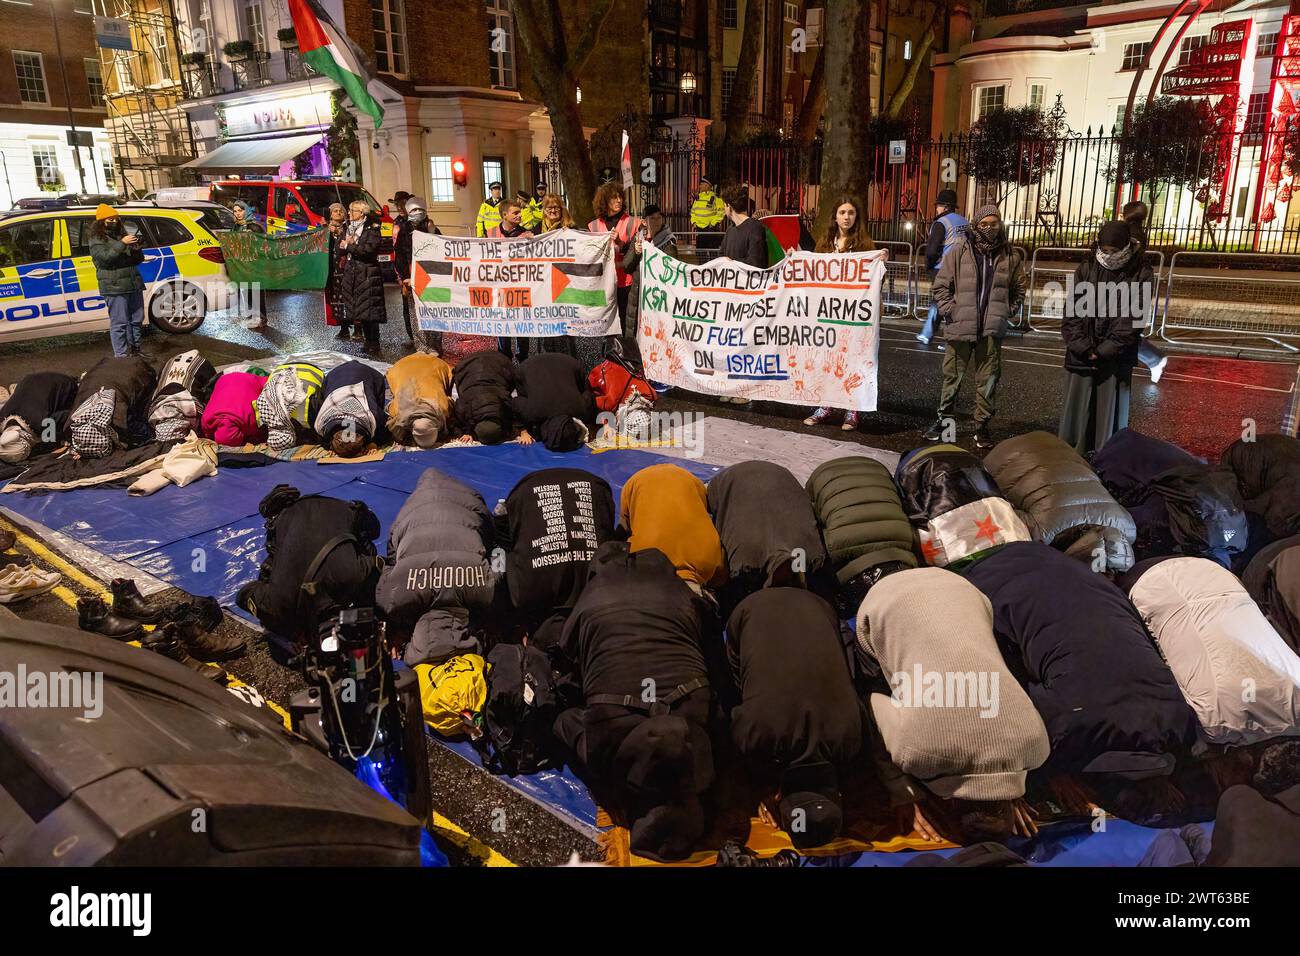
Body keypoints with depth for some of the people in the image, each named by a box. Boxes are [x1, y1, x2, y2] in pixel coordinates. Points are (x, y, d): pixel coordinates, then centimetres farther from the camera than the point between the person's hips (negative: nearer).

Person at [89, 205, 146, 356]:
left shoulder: (123, 234, 18)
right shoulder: (97, 240, 1)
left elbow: (138, 260, 18)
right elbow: (105, 257, -17)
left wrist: (137, 249, -3)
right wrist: (122, 244, -21)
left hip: (134, 284, 7)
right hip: (115, 287, -7)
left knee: (136, 320, 12)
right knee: (119, 323, -7)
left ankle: (135, 350, 24)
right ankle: (122, 355, -5)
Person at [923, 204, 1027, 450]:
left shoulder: (1010, 255, 6)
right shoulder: (960, 250, -1)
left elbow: (1019, 287, 18)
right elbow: (941, 284, 2)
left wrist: (1009, 311, 8)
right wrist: (949, 310, -6)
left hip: (992, 330, 2)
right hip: (961, 327, -2)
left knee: (988, 380, 6)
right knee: (952, 377, 6)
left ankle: (982, 426, 16)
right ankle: (942, 419, 20)